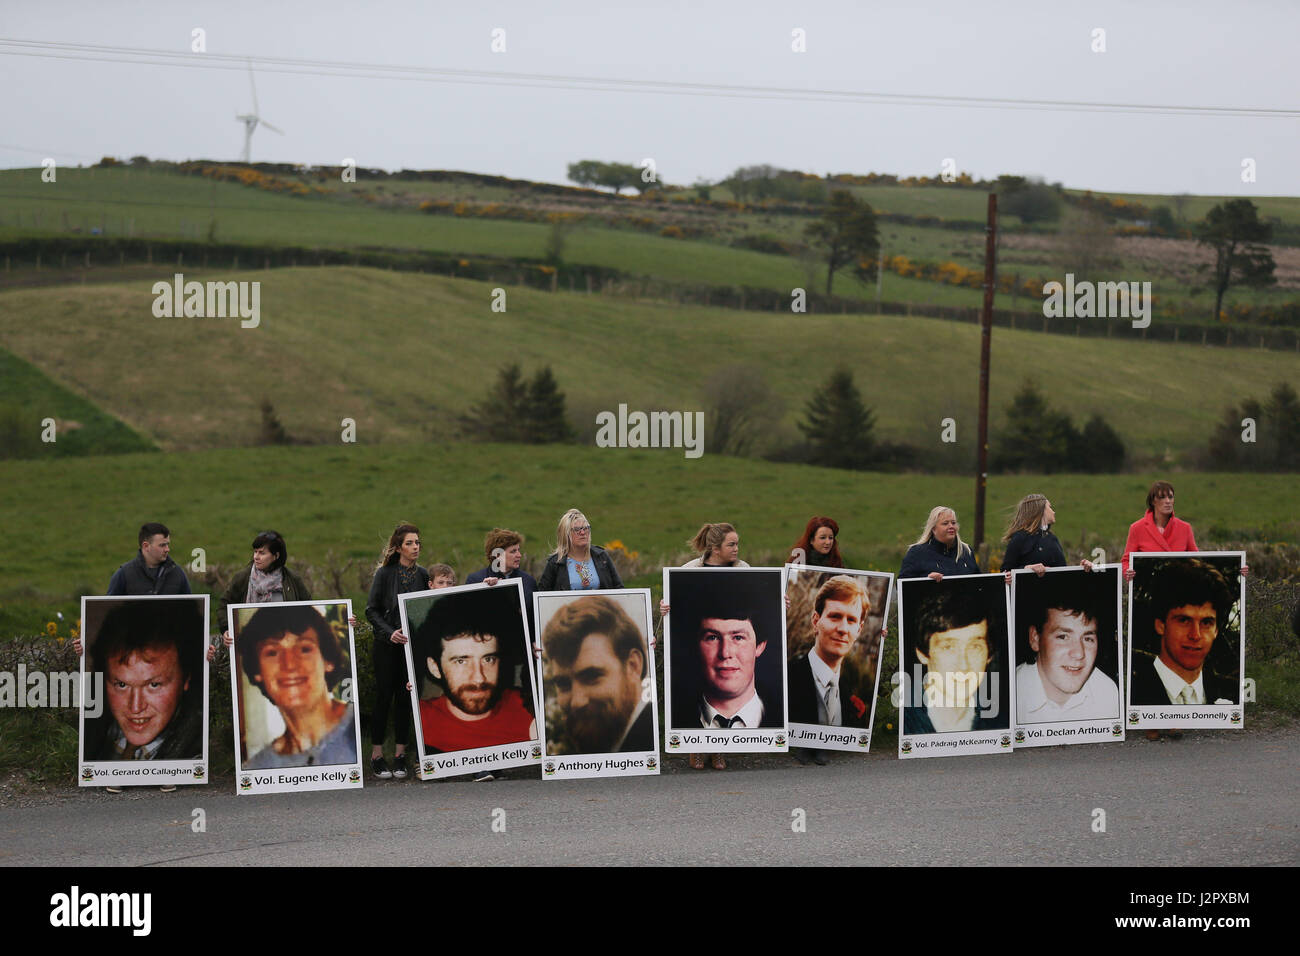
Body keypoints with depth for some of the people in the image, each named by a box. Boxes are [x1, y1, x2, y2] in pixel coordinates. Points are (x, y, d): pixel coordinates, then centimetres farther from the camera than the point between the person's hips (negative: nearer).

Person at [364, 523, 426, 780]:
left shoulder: (422, 575, 8)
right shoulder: (385, 573, -5)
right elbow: (371, 610, -5)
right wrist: (390, 633, -17)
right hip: (387, 646, -3)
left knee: (405, 698, 4)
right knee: (384, 697, -2)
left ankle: (400, 755, 9)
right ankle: (377, 755, 4)